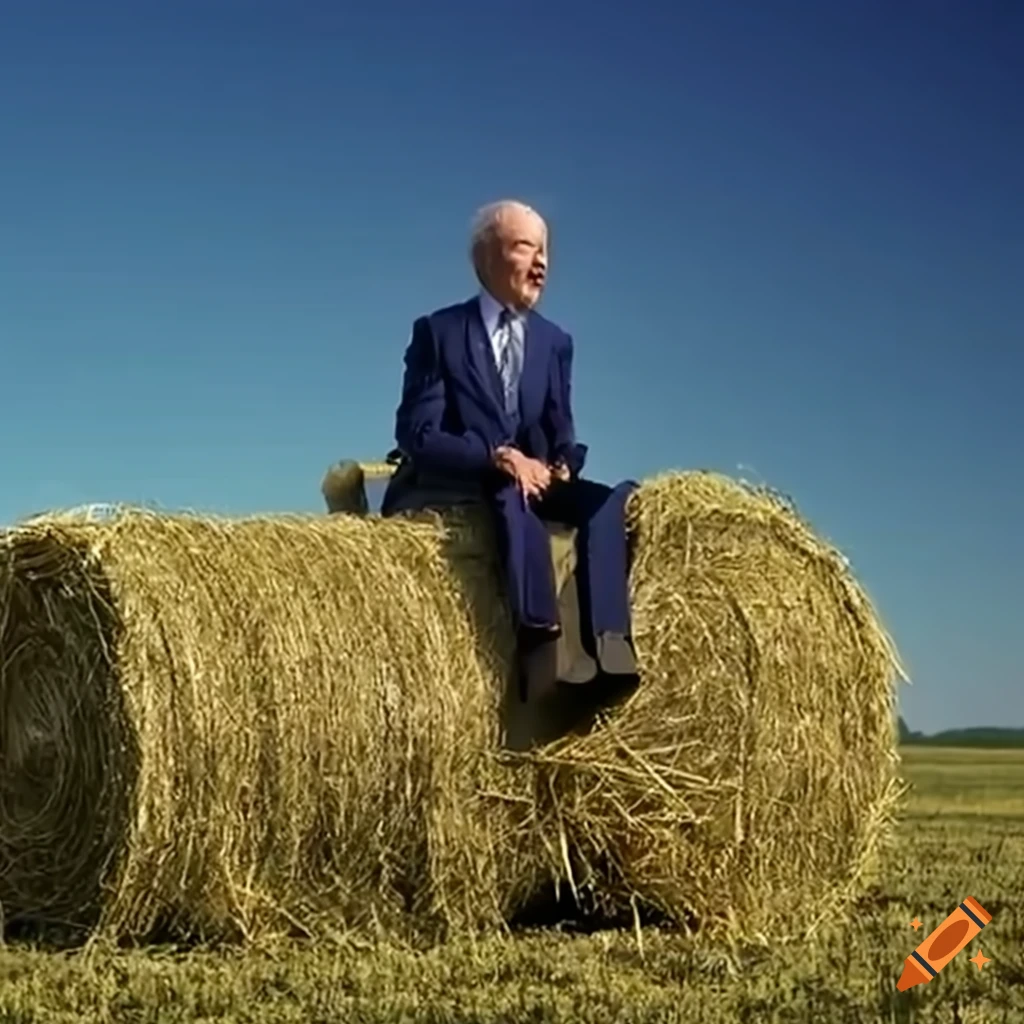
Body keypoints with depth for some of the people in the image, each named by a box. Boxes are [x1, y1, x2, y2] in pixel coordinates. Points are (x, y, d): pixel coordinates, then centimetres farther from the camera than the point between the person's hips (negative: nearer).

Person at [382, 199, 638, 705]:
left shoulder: (555, 341, 12)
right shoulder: (438, 331, -3)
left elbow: (561, 432, 11)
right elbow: (418, 436, -12)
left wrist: (562, 466, -14)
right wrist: (498, 457, -25)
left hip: (530, 481, 5)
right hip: (446, 491, -5)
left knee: (613, 499, -22)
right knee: (510, 496, -38)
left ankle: (607, 648, -35)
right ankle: (541, 646, -46)